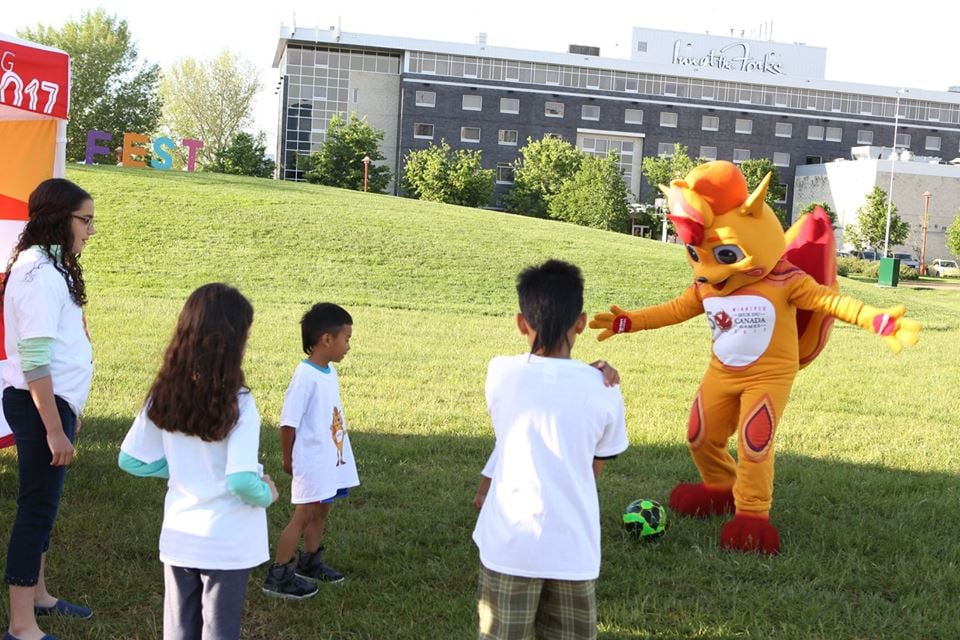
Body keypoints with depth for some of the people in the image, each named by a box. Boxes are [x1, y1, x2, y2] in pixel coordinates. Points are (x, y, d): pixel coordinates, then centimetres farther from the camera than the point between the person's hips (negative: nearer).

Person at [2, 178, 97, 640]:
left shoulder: (50, 266, 11)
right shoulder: (40, 272, -19)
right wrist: (54, 428, -22)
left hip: (52, 401, 10)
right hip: (40, 405, -10)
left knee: (43, 503, 19)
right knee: (37, 506, -3)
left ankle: (38, 596, 34)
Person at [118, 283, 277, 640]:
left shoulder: (164, 396, -4)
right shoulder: (237, 403, -19)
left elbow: (130, 460, 1)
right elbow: (242, 480, -25)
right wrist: (267, 494, -5)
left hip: (178, 536, 4)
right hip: (227, 542, -4)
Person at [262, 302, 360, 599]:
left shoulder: (330, 372, 5)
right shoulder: (305, 376, -22)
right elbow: (288, 422, -17)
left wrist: (339, 453, 15)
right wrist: (288, 459, -7)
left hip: (333, 459, 9)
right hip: (312, 461, -8)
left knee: (322, 510, 18)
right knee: (304, 515, -4)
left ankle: (310, 562, 34)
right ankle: (278, 575, 4)